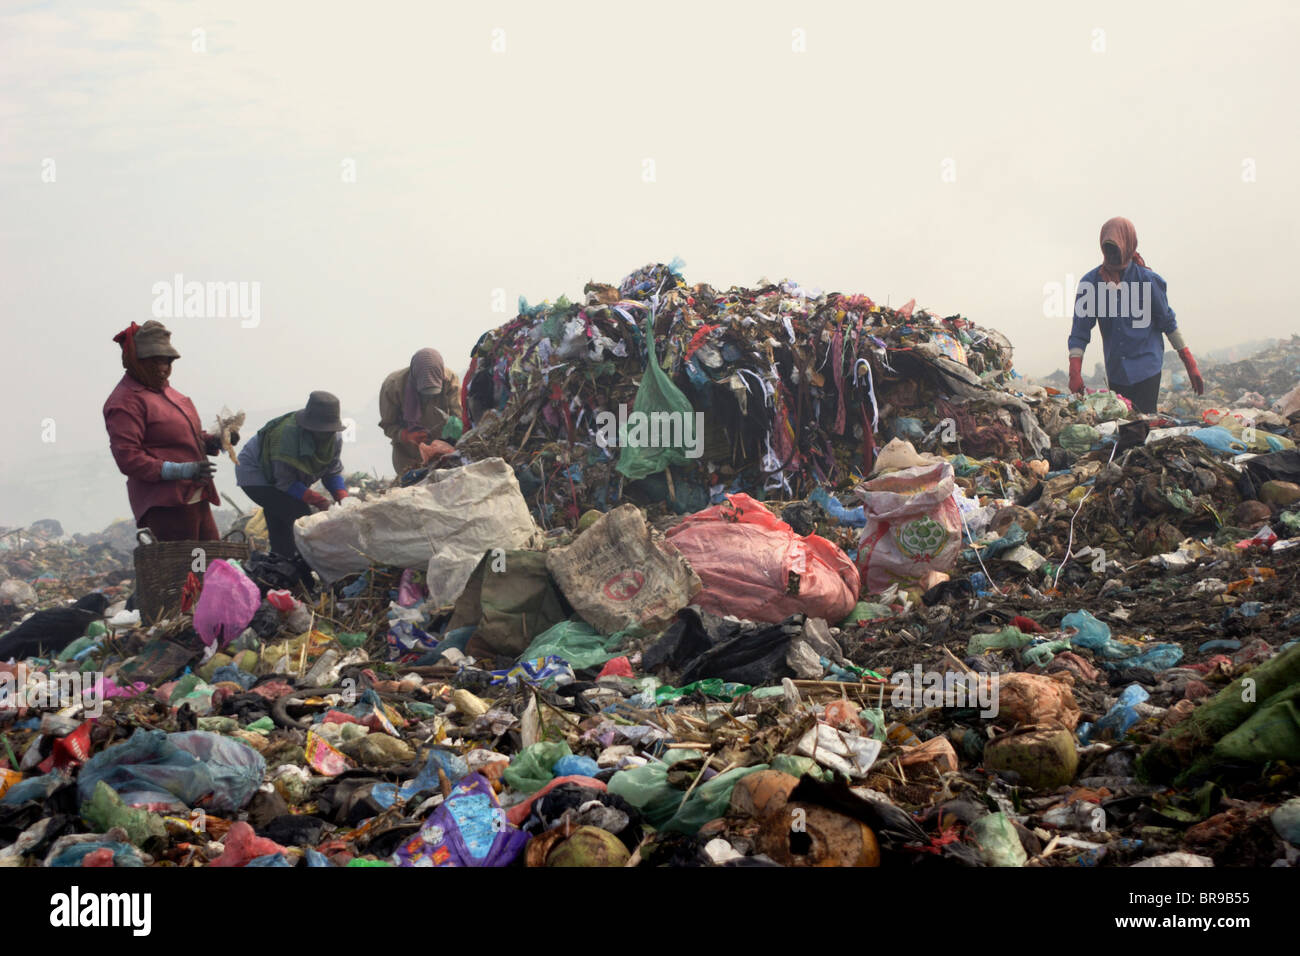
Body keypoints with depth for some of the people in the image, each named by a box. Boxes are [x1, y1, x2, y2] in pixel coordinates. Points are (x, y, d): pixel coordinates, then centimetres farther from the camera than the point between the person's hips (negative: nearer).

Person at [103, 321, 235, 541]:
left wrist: (213, 441, 8)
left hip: (196, 498, 9)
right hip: (166, 504, -9)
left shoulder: (162, 389, 19)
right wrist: (180, 470, -25)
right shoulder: (125, 402, -10)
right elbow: (128, 459, -18)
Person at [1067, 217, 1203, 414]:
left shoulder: (1147, 280, -3)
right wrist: (1075, 373, -10)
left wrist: (1190, 365, 6)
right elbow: (1080, 330, 0)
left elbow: (1168, 323, 5)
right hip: (1116, 373, 3)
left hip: (1146, 369, -3)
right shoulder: (1091, 281, 2)